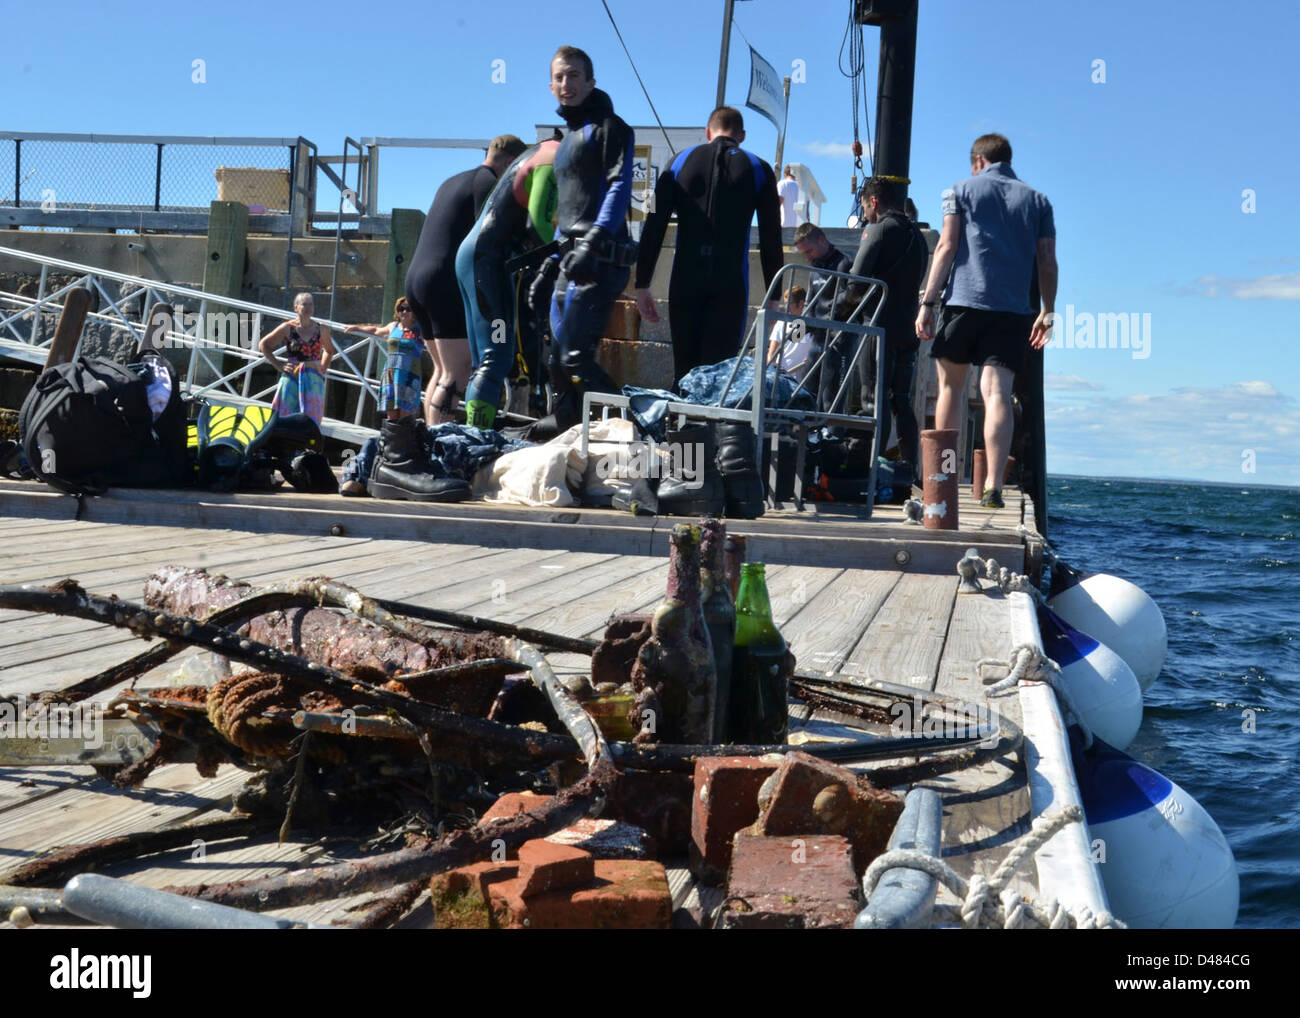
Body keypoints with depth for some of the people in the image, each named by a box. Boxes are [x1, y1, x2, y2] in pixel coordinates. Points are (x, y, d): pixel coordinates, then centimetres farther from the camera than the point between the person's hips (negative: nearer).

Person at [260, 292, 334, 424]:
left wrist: (323, 368, 10)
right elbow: (263, 345, 7)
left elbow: (329, 351, 25)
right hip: (291, 379, -1)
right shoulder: (287, 328, 0)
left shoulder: (322, 330, 6)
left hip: (314, 380, 1)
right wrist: (278, 366, 0)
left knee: (311, 419, -5)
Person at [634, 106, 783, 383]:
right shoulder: (758, 169, 9)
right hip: (731, 284, -1)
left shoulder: (681, 161, 11)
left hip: (685, 281, 1)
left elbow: (654, 228, 5)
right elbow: (771, 241, 5)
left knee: (684, 371, 7)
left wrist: (642, 285, 6)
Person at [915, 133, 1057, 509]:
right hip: (1012, 309, 1)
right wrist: (1047, 312, 15)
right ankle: (993, 485, -16)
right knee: (997, 393, -5)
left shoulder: (962, 190, 8)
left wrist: (928, 302, -3)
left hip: (963, 301, -1)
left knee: (950, 386, 12)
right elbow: (1047, 262, 10)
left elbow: (947, 246, -1)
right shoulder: (1037, 200, 15)